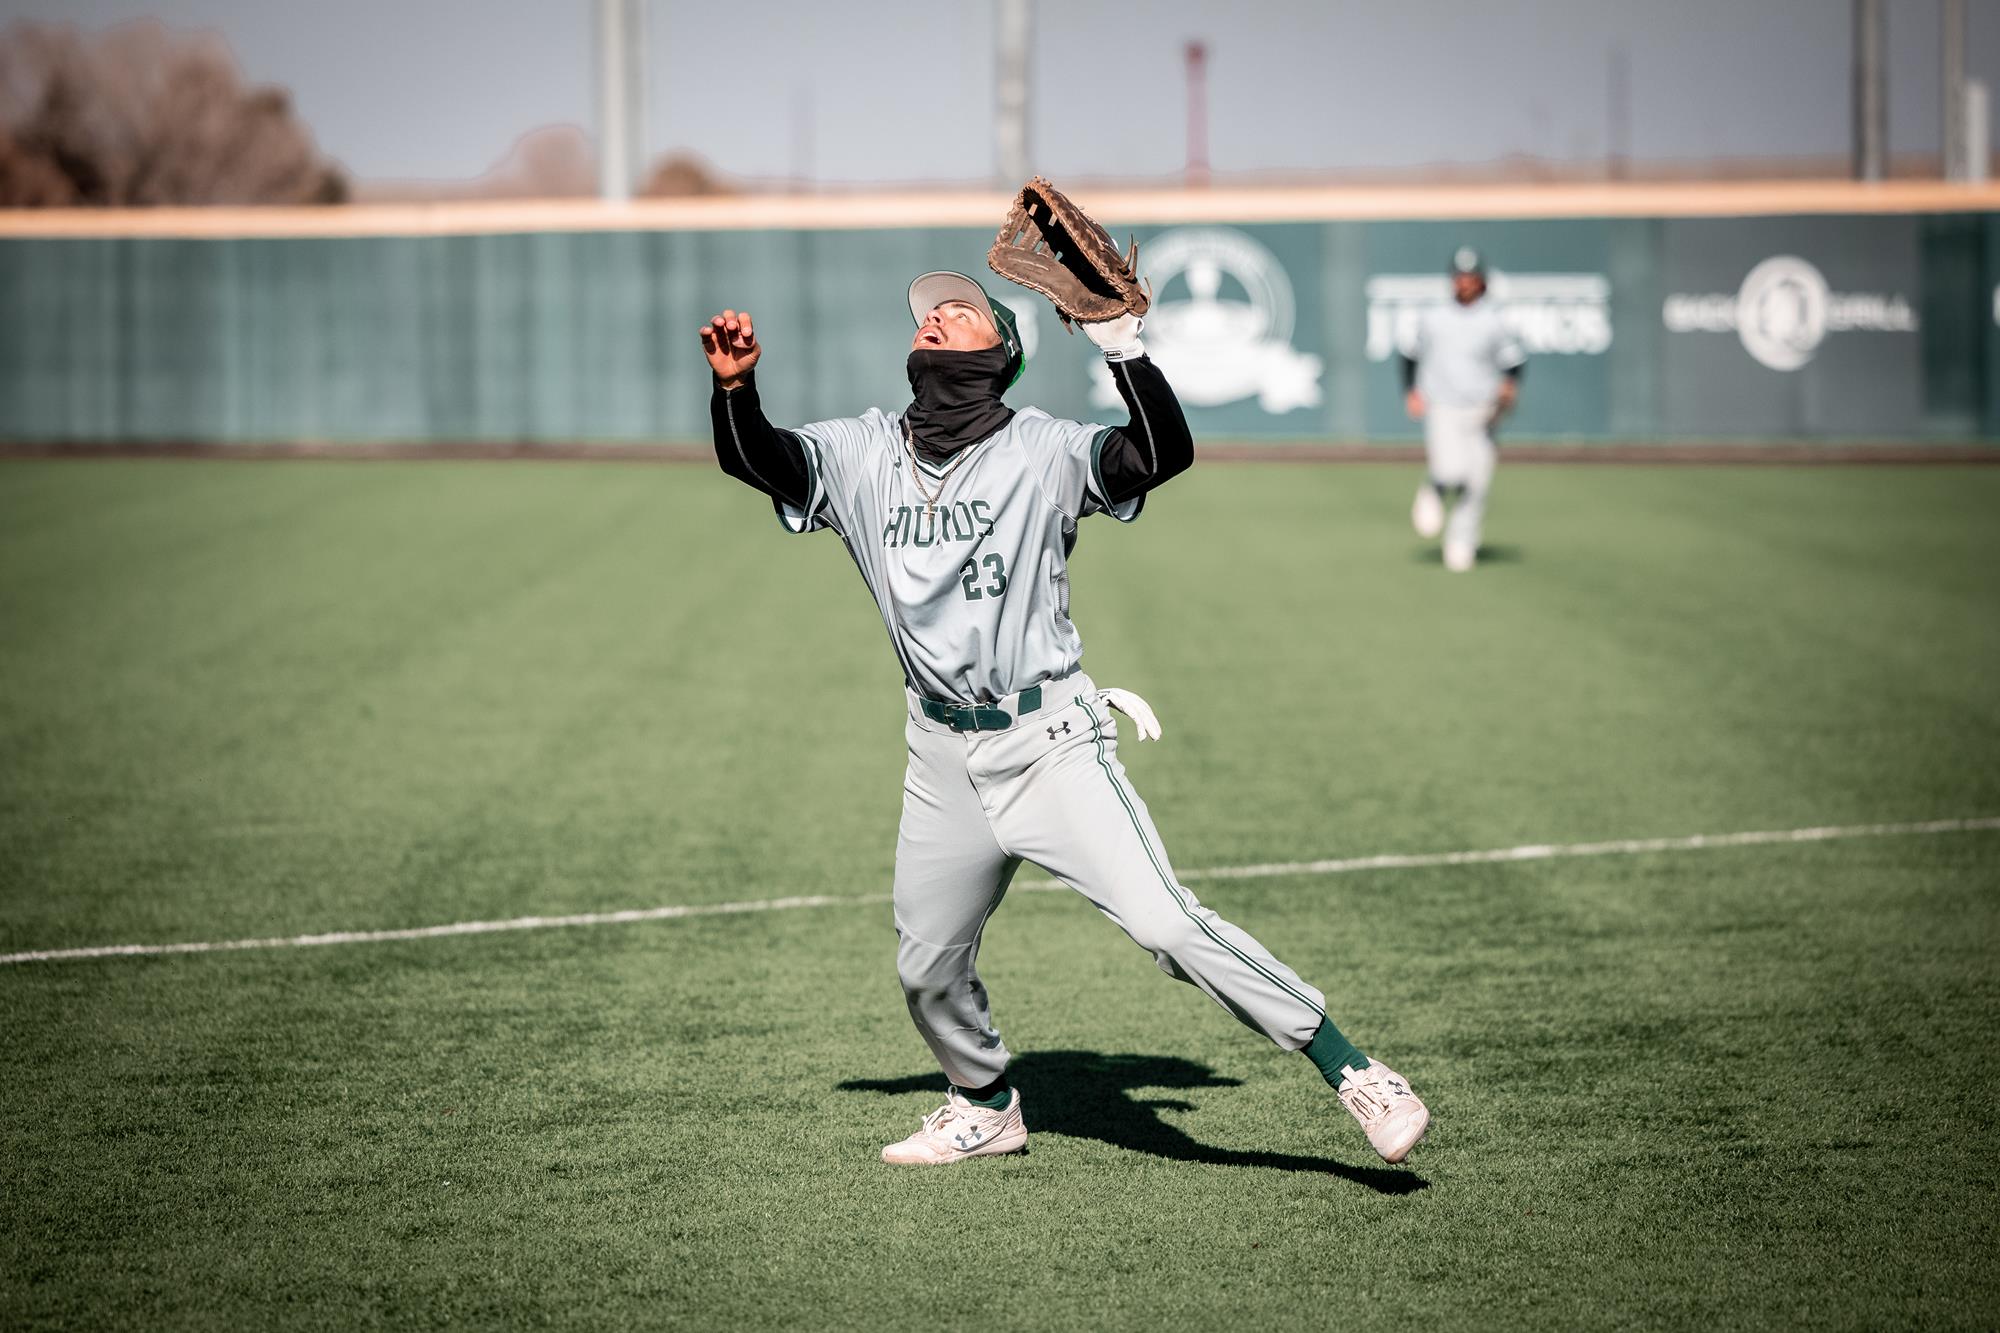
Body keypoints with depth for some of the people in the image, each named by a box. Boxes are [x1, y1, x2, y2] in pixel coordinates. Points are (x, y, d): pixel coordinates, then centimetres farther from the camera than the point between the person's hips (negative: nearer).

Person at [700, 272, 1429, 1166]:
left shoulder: (1043, 452, -7)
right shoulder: (863, 456, 5)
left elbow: (1165, 454, -21)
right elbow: (752, 458, -8)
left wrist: (1119, 339, -33)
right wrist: (734, 385, -28)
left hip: (1050, 746, -5)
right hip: (944, 760, 5)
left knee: (1166, 924, -17)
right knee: (928, 968, 13)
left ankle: (1349, 1069, -11)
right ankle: (986, 1110, 40)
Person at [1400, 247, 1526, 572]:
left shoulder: (1493, 323, 3)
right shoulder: (1432, 319, 5)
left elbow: (1514, 360, 3)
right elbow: (1412, 356, 17)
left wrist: (1510, 386, -16)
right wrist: (1411, 392, 5)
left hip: (1482, 413, 1)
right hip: (1442, 411, -1)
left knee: (1477, 484, -1)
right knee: (1452, 471, -22)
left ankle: (1461, 545, 14)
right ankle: (1434, 492, 12)